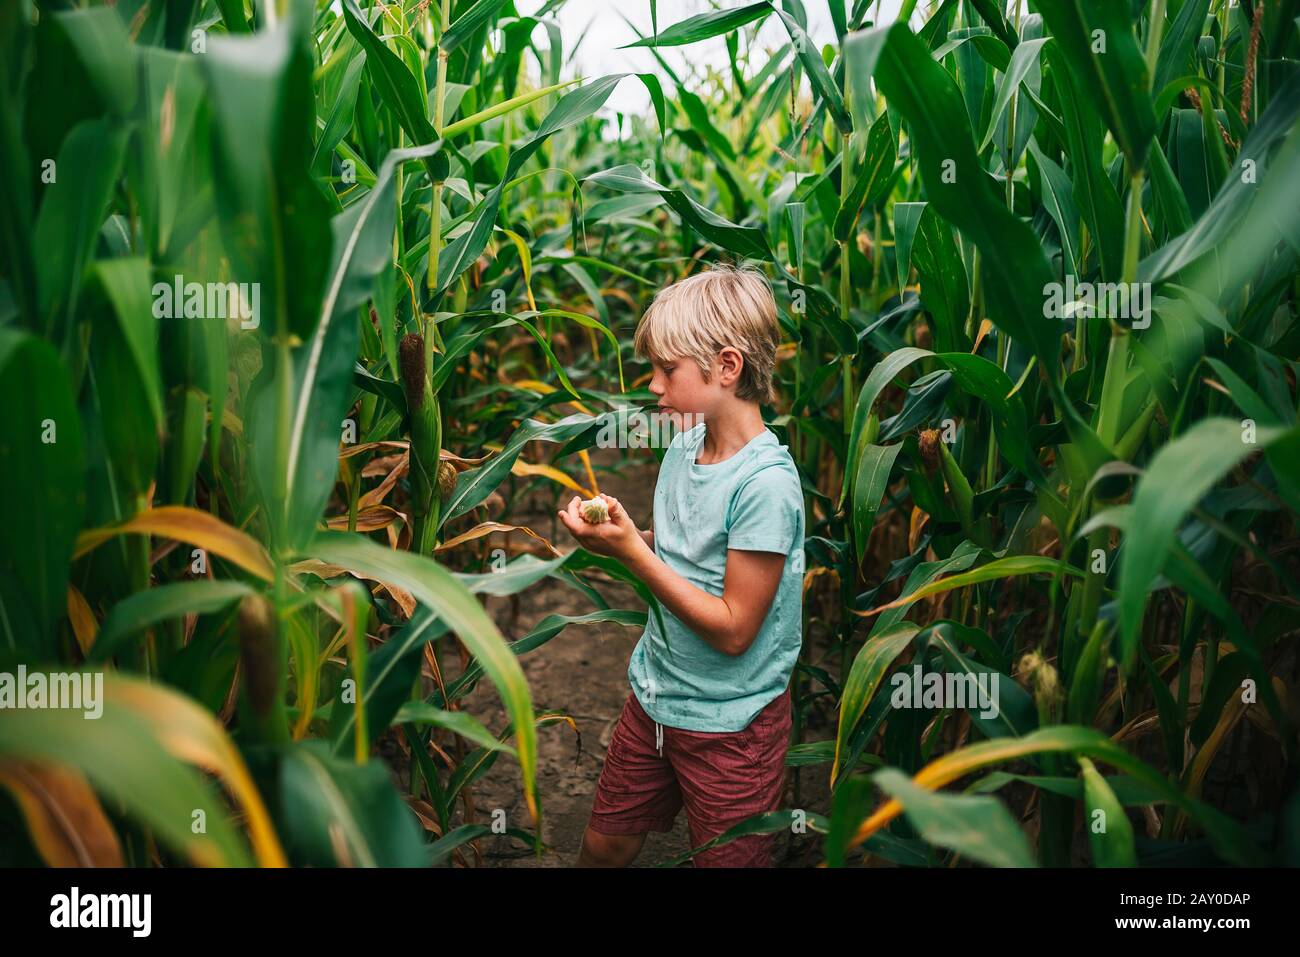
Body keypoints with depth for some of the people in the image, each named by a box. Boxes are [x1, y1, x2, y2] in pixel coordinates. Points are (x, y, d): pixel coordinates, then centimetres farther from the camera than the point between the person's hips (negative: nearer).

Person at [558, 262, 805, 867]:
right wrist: (615, 538, -8)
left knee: (724, 860, 13)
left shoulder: (767, 483, -24)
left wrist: (631, 549, -23)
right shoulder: (684, 446, 0)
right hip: (655, 694, 7)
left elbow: (733, 629, -23)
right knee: (603, 848, 19)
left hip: (730, 723, -7)